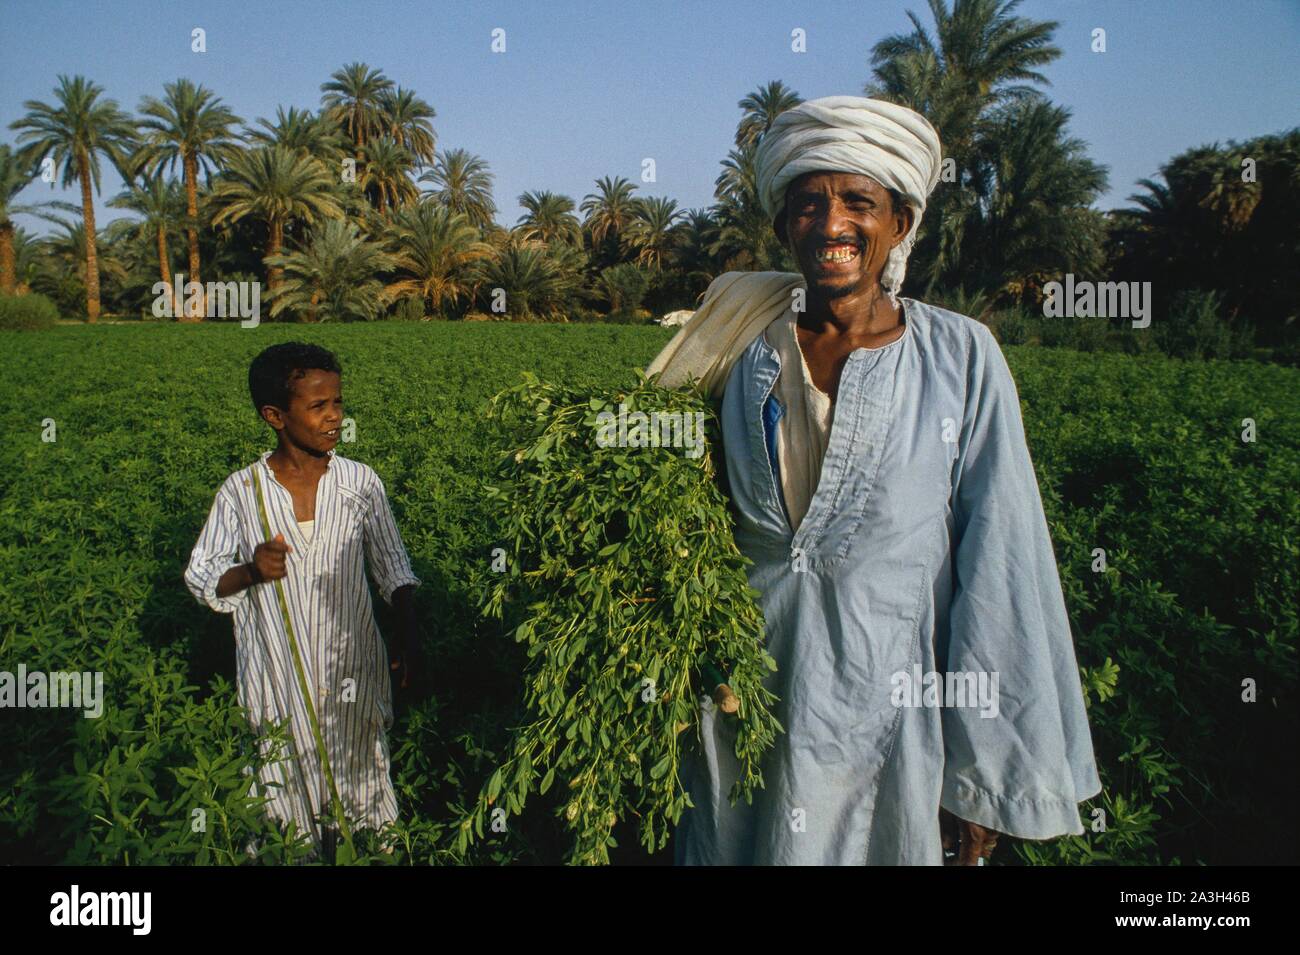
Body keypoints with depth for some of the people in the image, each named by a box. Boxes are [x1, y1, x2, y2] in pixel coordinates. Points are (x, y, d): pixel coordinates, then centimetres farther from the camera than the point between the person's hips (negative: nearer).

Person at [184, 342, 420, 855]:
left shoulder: (361, 481, -4)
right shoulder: (240, 491, -7)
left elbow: (393, 568, 3)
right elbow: (200, 578, 0)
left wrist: (406, 635, -10)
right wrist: (249, 572, -19)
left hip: (353, 664, 1)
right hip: (275, 673, -1)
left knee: (366, 782, 13)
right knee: (288, 793, 12)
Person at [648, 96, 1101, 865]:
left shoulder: (963, 359, -8)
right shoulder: (748, 353, -1)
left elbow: (999, 571, -9)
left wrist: (986, 772, -9)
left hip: (896, 708, -2)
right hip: (753, 706, 3)